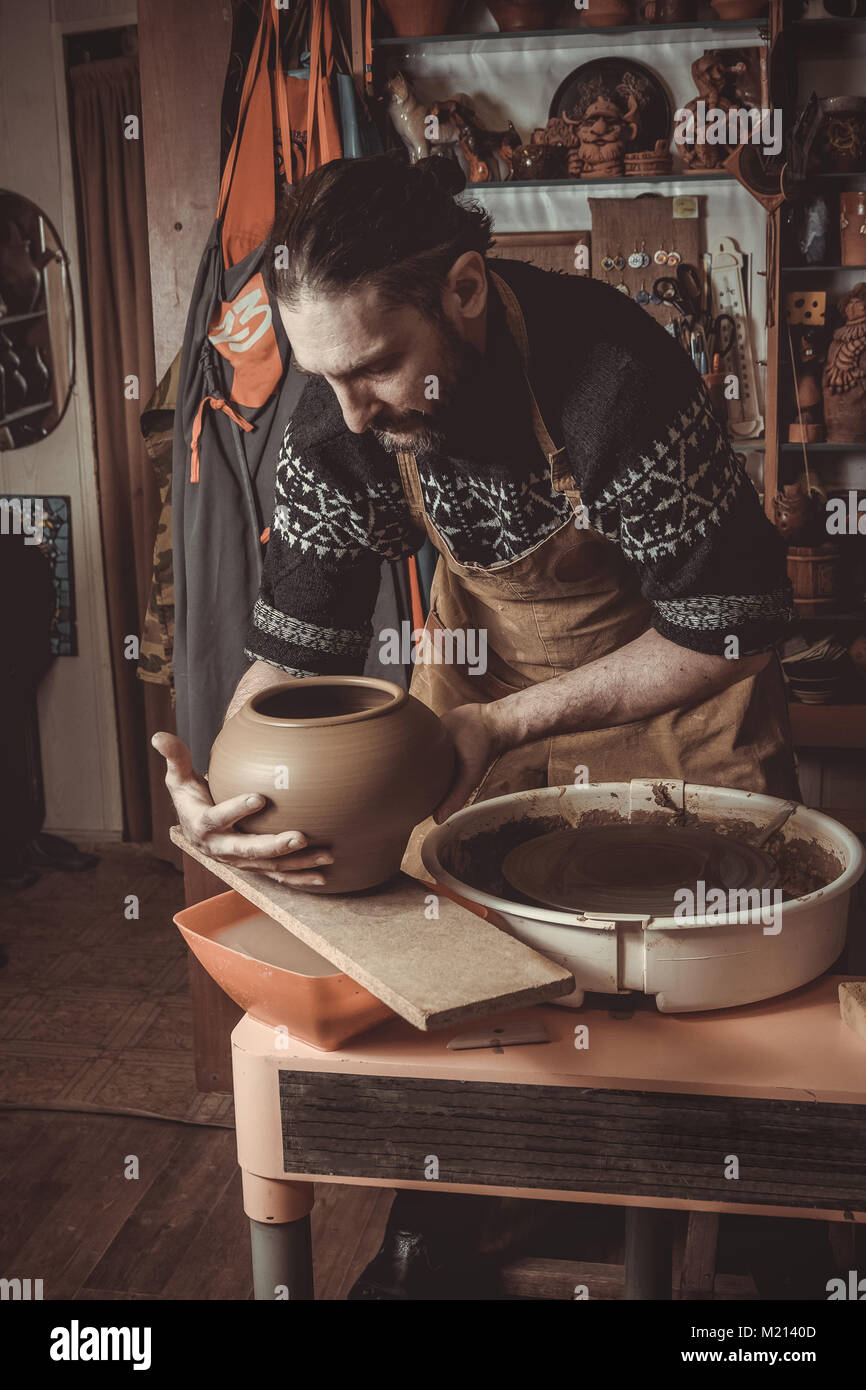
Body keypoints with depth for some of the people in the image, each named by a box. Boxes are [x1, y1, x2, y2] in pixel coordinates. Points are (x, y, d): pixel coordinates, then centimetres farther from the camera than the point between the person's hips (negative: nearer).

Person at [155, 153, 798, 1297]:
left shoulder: (613, 378, -37)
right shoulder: (337, 422, -22)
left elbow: (733, 631, -27)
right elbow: (297, 649, -17)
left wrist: (499, 724, -33)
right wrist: (223, 795, -38)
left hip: (675, 660, -3)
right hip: (487, 636, 4)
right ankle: (426, 1217, 23)